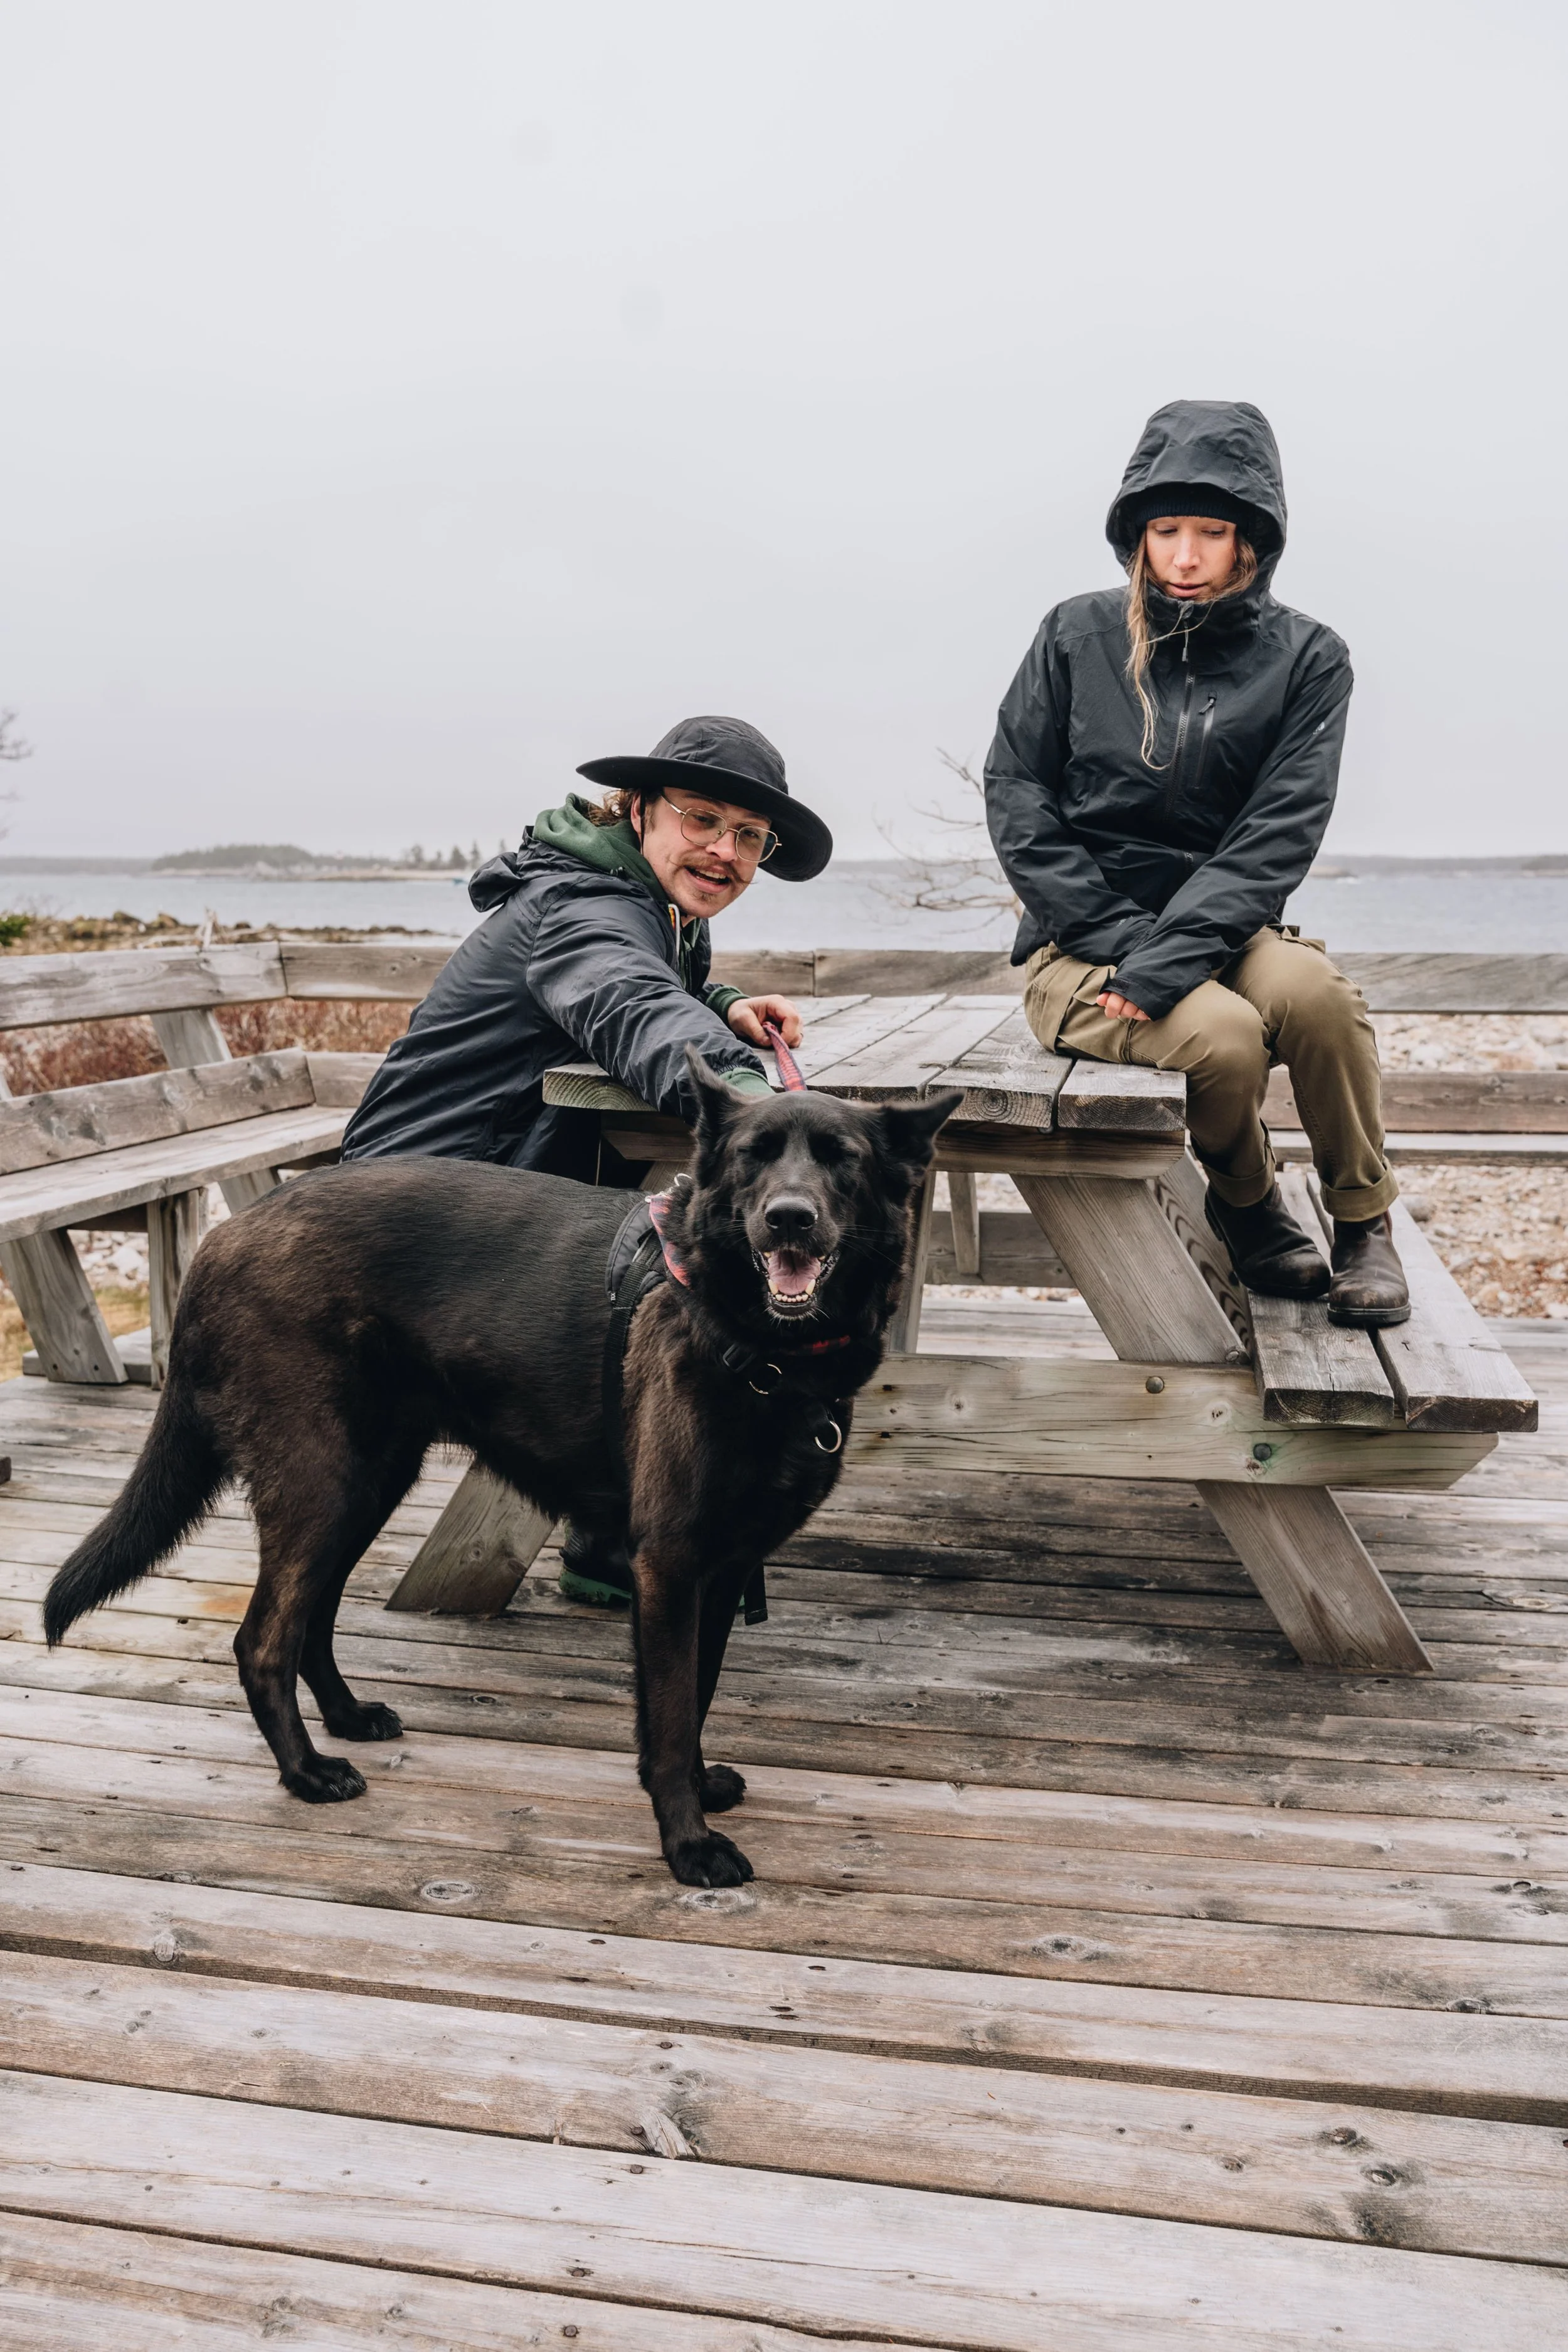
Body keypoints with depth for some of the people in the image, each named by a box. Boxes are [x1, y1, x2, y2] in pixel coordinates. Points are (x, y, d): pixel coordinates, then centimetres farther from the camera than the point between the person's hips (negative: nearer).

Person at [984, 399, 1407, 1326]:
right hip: (1084, 944, -1)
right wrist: (1120, 936, -13)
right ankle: (1248, 1204, 3)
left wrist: (1171, 956, -22)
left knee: (1311, 989, -32)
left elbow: (1280, 831, -7)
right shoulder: (1079, 635, 5)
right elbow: (1016, 795, 0)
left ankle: (1364, 1223, -6)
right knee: (1222, 1033, -31)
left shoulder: (1305, 657, 4)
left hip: (1223, 929, 1)